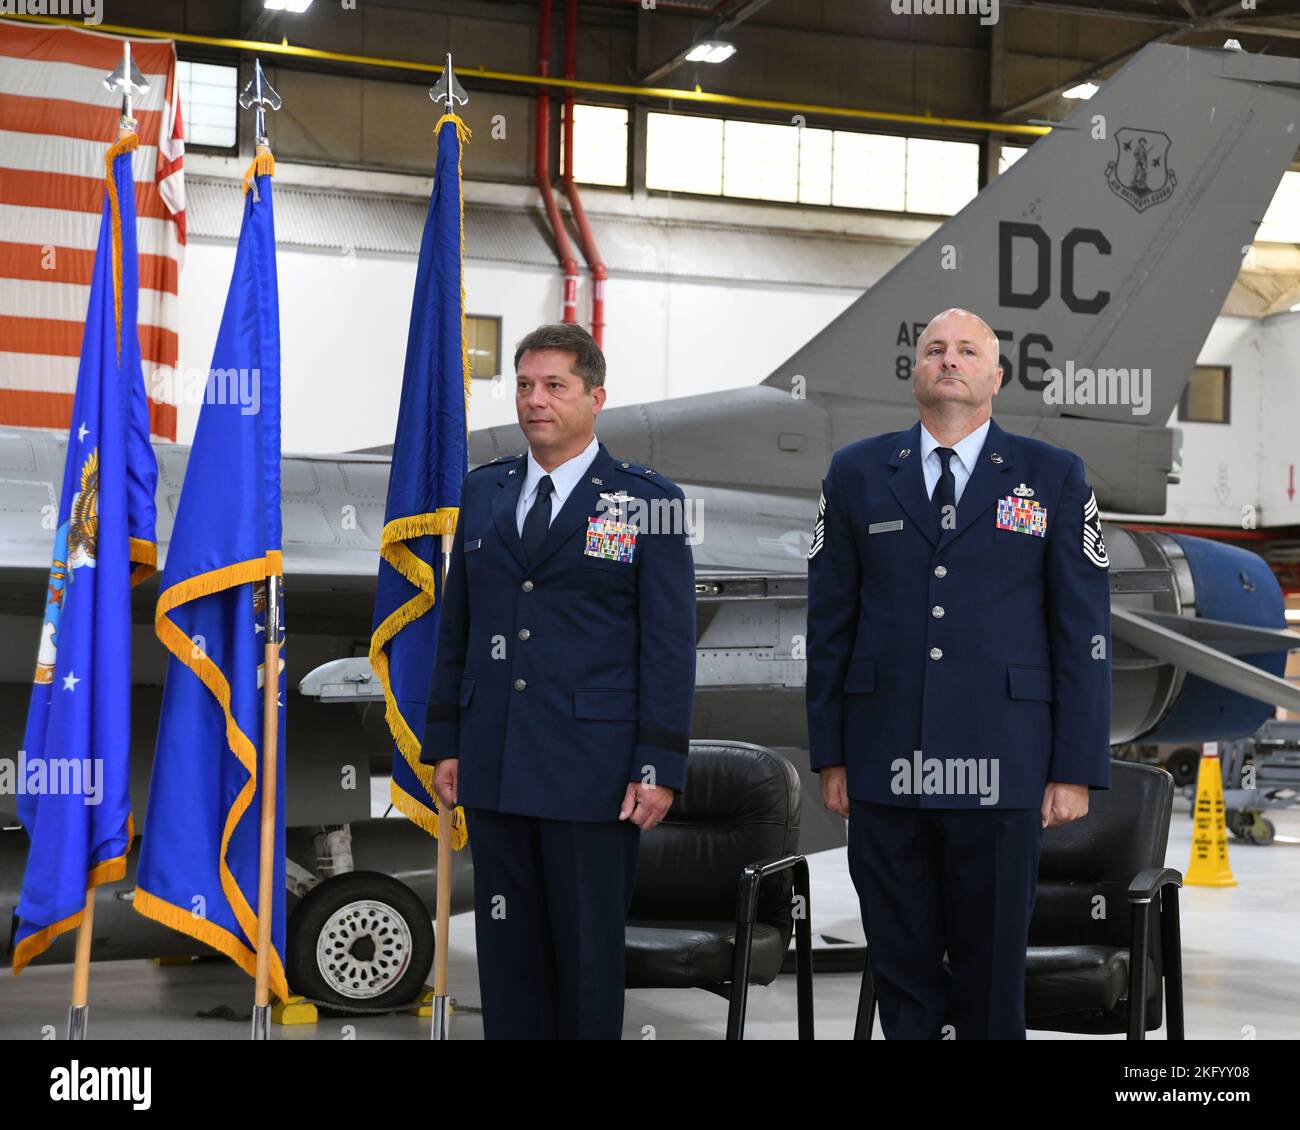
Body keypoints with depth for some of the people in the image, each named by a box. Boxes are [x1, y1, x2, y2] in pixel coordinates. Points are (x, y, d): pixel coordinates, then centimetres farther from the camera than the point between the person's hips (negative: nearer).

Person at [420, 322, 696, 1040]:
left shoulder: (647, 502, -2)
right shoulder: (483, 492, 11)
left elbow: (669, 646, -5)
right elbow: (455, 627, 14)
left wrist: (659, 767, -10)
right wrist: (444, 742, 10)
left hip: (591, 770, -4)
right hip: (494, 768, 4)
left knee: (589, 952, 5)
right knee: (507, 951, 9)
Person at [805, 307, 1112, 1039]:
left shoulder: (1055, 478, 4)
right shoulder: (856, 474, 7)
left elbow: (1083, 630, 2)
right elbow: (830, 621, 7)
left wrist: (1077, 771, -3)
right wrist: (830, 755, 4)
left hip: (1001, 771, -1)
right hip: (885, 765, 1)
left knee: (992, 973, 5)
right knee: (901, 967, 8)